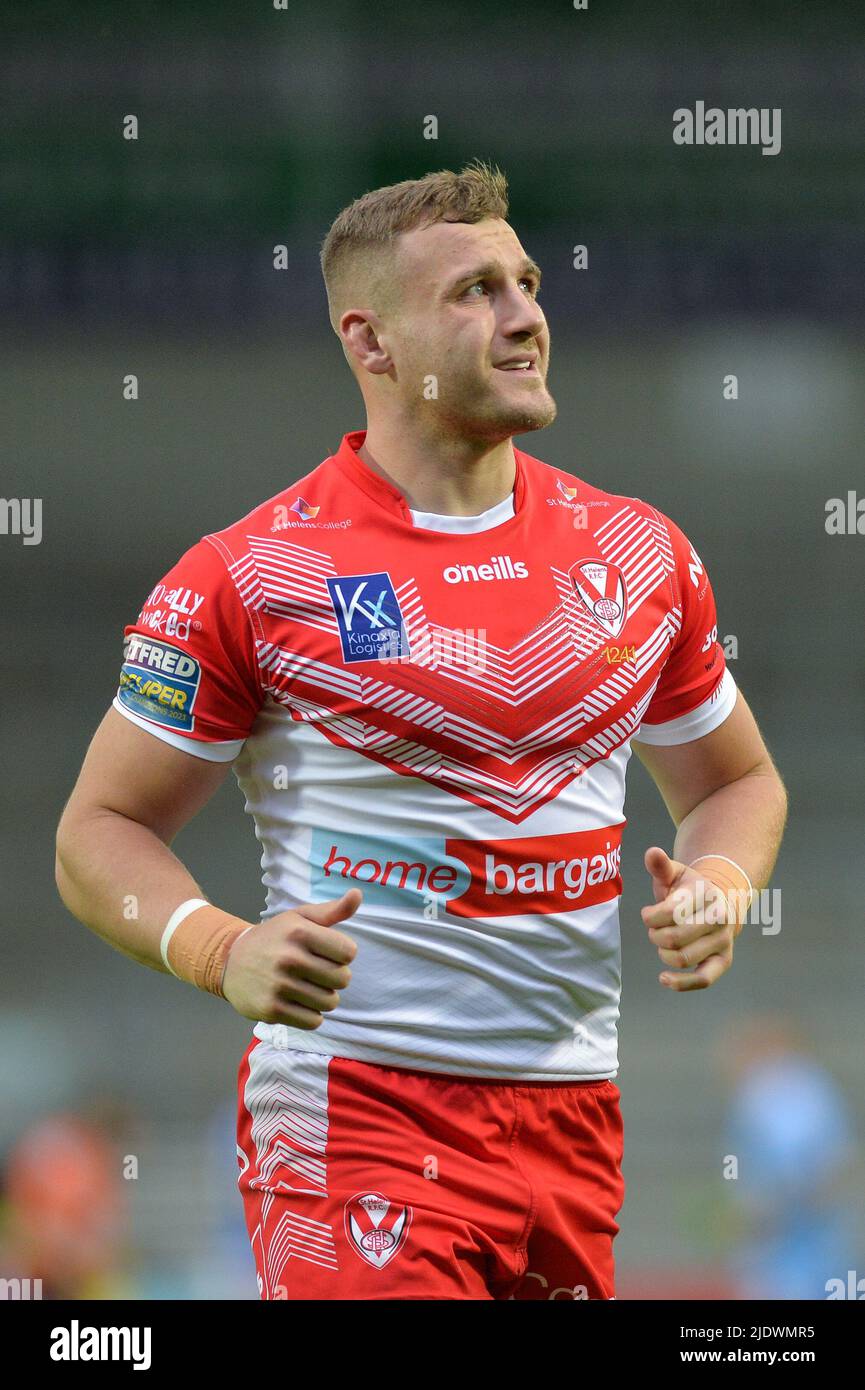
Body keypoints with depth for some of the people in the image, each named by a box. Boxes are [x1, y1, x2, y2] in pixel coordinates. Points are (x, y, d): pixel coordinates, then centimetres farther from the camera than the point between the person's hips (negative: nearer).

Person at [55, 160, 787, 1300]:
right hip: (352, 1109, -5)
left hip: (578, 1111, 5)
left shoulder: (639, 552, 9)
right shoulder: (249, 577, -6)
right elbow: (101, 831, -1)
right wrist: (225, 953, -20)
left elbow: (736, 781, 22)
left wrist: (719, 890, 0)